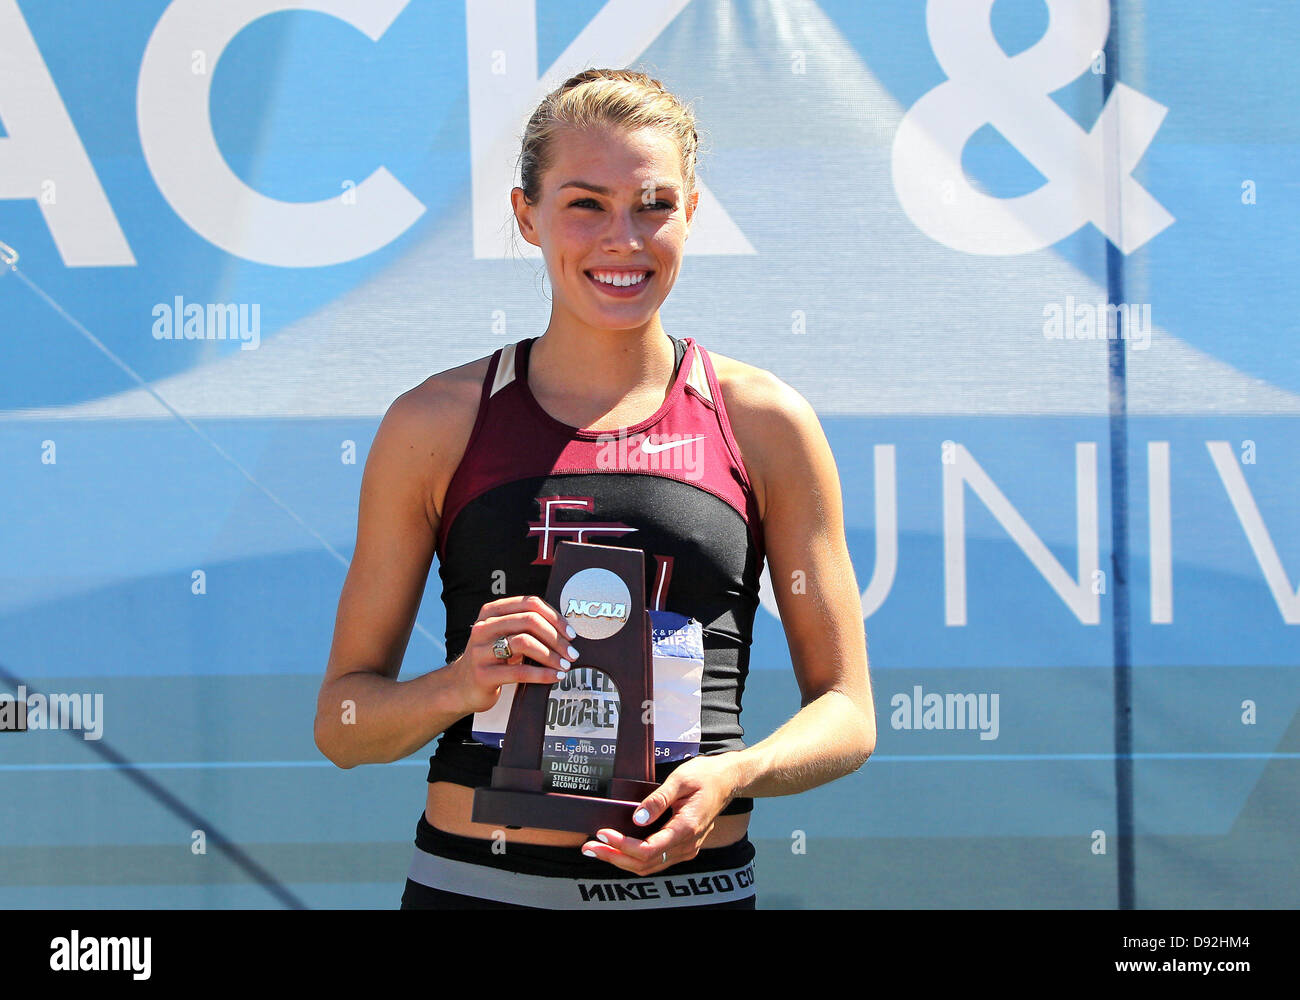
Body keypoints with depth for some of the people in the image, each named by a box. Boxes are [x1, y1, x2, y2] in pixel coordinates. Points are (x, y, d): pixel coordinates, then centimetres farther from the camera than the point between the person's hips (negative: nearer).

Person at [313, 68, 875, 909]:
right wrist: (464, 686, -13)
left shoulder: (764, 423, 2)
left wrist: (733, 775, -13)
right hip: (474, 881, 0)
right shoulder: (436, 423, 2)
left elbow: (846, 714, 6)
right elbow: (342, 722, 5)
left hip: (692, 882, 0)